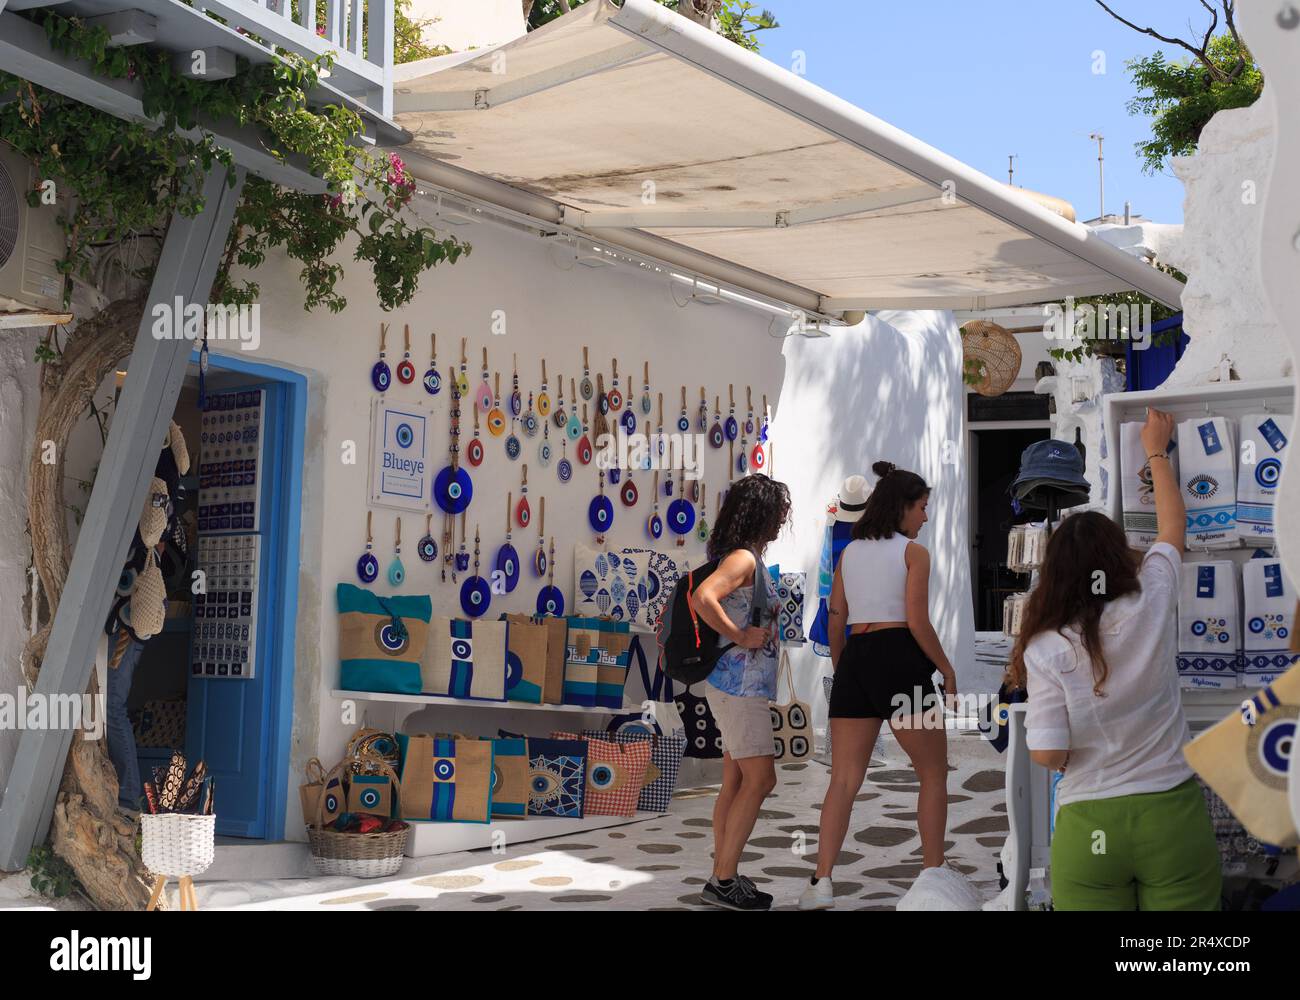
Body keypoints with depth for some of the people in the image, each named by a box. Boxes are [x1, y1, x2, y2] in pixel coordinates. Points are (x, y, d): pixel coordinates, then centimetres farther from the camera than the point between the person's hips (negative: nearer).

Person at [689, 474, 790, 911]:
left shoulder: (753, 559, 15)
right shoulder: (743, 558, -15)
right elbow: (702, 598, -32)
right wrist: (740, 637, -23)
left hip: (739, 686, 10)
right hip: (740, 683, -10)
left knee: (736, 783, 10)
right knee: (760, 779, -7)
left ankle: (722, 879, 15)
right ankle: (724, 879, -3)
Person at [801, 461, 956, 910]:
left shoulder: (849, 553, 14)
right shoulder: (913, 552, -3)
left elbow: (835, 621, 13)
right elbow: (918, 621, -10)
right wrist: (947, 670, 0)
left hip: (855, 660, 5)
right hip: (901, 661, -5)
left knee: (843, 780, 3)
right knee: (934, 774, 11)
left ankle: (821, 881, -7)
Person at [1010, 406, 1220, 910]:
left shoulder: (1045, 648, -10)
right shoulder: (1150, 605, -4)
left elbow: (1048, 754, -12)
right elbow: (1173, 528, 15)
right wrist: (1157, 452, 29)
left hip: (1089, 829, -1)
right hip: (1173, 817, 2)